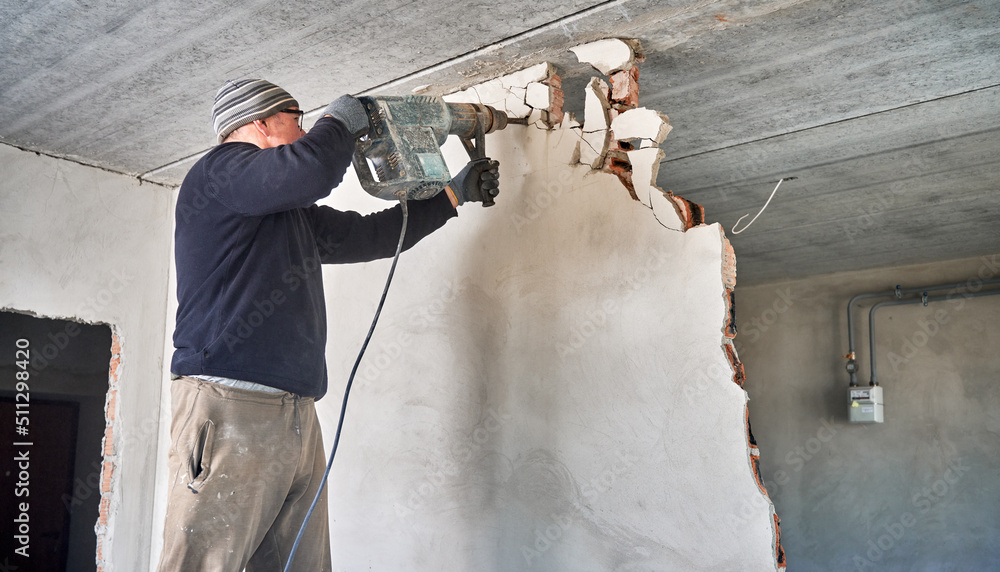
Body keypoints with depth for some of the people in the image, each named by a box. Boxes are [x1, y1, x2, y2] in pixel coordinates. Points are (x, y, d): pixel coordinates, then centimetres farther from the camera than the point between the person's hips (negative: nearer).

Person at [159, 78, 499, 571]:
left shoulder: (293, 213, 28)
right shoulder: (220, 170, 0)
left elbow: (369, 235, 34)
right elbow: (309, 170, -19)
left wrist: (456, 193, 39)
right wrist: (339, 122, 3)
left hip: (297, 418, 9)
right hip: (229, 406, -9)